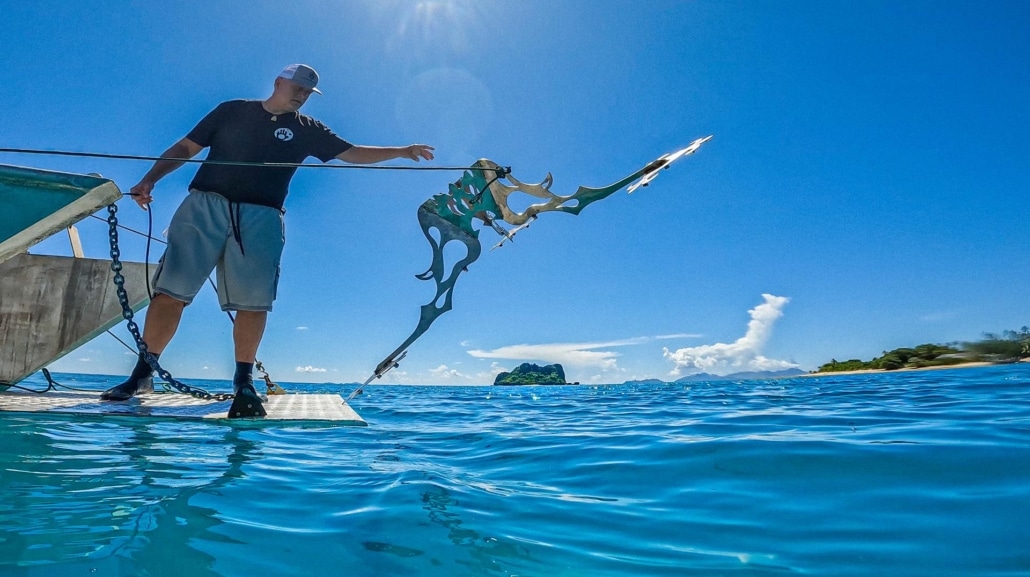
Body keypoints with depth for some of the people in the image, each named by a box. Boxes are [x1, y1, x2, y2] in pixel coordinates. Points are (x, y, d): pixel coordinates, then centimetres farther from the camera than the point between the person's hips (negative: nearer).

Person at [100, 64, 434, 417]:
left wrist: (402, 152, 0)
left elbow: (352, 153, 10)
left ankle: (244, 382, 3)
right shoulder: (232, 110, 15)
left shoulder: (306, 130, 16)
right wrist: (150, 179, 1)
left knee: (253, 301, -9)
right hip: (204, 205, 0)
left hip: (260, 217, 0)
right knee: (170, 290, -4)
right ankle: (142, 374, 8)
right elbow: (185, 148, 14)